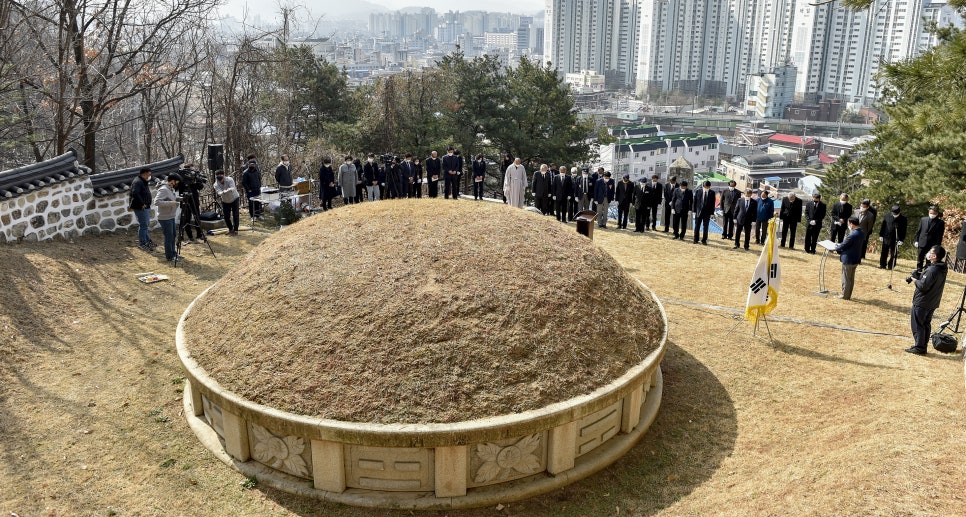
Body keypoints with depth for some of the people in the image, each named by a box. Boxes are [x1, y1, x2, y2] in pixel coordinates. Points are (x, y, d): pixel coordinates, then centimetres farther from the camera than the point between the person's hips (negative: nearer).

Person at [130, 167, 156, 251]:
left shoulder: (144, 182, 15)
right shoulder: (137, 182, -18)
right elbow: (135, 193, -30)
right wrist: (142, 204, -26)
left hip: (146, 207, 10)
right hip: (140, 208, -10)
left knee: (146, 225, 19)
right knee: (143, 225, -4)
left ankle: (148, 241, 31)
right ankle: (142, 243, 4)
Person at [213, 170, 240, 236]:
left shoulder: (229, 180, -26)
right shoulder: (216, 185, -20)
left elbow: (233, 188, -40)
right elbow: (219, 192, -36)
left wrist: (229, 190, -63)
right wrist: (223, 192, -59)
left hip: (234, 199, -3)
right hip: (225, 201, 3)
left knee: (235, 215, -7)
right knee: (226, 216, 2)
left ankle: (235, 230, 2)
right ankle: (230, 229, 24)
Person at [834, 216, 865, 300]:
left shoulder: (852, 235, -27)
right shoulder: (862, 233, 2)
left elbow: (843, 245, -17)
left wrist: (836, 248, 2)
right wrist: (840, 244, 9)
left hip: (848, 259, -9)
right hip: (856, 259, 9)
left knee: (846, 278, 5)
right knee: (851, 278, 17)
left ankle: (845, 295, 14)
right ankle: (848, 295, 26)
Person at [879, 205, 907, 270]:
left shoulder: (903, 219, -7)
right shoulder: (887, 216, -1)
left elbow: (903, 230, -6)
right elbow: (883, 226, 6)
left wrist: (901, 240, -11)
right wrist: (881, 235, 4)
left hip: (896, 239, -2)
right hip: (886, 237, 3)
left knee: (893, 254, 1)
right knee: (884, 253, 10)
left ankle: (891, 266, 9)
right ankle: (882, 265, 20)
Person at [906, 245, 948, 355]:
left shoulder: (932, 270, -25)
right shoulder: (942, 268, 4)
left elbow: (923, 286, -25)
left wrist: (915, 279, -9)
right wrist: (921, 275, -1)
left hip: (922, 302, -9)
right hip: (933, 302, 9)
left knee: (917, 325, 1)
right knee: (926, 324, 16)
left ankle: (919, 347, 3)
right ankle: (923, 346, 23)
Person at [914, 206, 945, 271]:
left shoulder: (940, 223, -5)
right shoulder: (923, 219, 5)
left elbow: (940, 236, -5)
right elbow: (918, 231, 9)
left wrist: (937, 246, -9)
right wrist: (916, 240, 5)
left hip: (932, 246, -3)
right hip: (922, 244, 3)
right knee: (919, 260, 12)